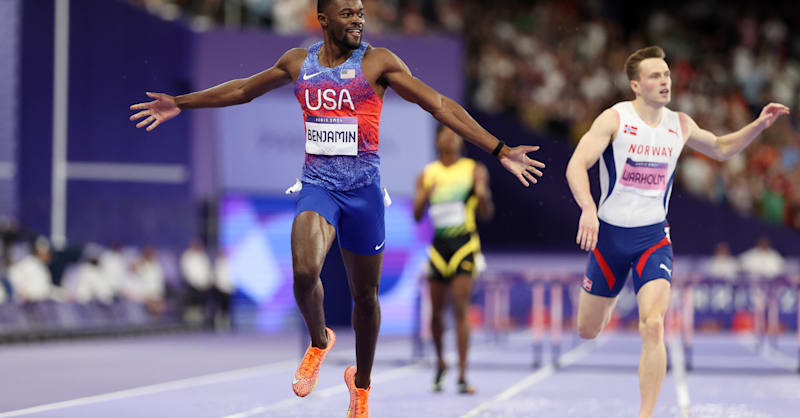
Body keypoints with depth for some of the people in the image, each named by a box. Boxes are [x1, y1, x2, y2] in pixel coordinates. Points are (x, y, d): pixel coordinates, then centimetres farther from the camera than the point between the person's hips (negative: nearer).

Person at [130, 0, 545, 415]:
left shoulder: (377, 62, -5)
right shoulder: (299, 62, 6)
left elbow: (440, 106, -8)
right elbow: (243, 90, 22)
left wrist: (499, 151, -14)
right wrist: (180, 104, 26)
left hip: (363, 190, -1)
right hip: (317, 186, 1)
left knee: (365, 294, 9)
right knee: (304, 271, -26)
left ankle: (361, 382, 33)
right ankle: (319, 341, 6)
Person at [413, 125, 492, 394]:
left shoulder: (474, 170, 1)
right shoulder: (427, 175, 8)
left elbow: (486, 215, 0)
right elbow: (417, 216, 4)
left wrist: (482, 194, -20)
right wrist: (425, 195, -16)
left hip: (465, 245, -3)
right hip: (438, 247, 3)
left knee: (461, 310, -13)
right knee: (436, 312, 7)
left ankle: (462, 376, -14)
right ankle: (440, 364, 32)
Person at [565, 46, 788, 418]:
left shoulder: (680, 125, 1)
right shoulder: (615, 119, -12)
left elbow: (721, 149, 21)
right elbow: (577, 165, -22)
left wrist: (759, 125, 5)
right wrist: (588, 210, -39)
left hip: (654, 237, 1)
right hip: (609, 234, -1)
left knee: (653, 327, -20)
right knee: (588, 331, 12)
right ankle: (610, 297, 50)